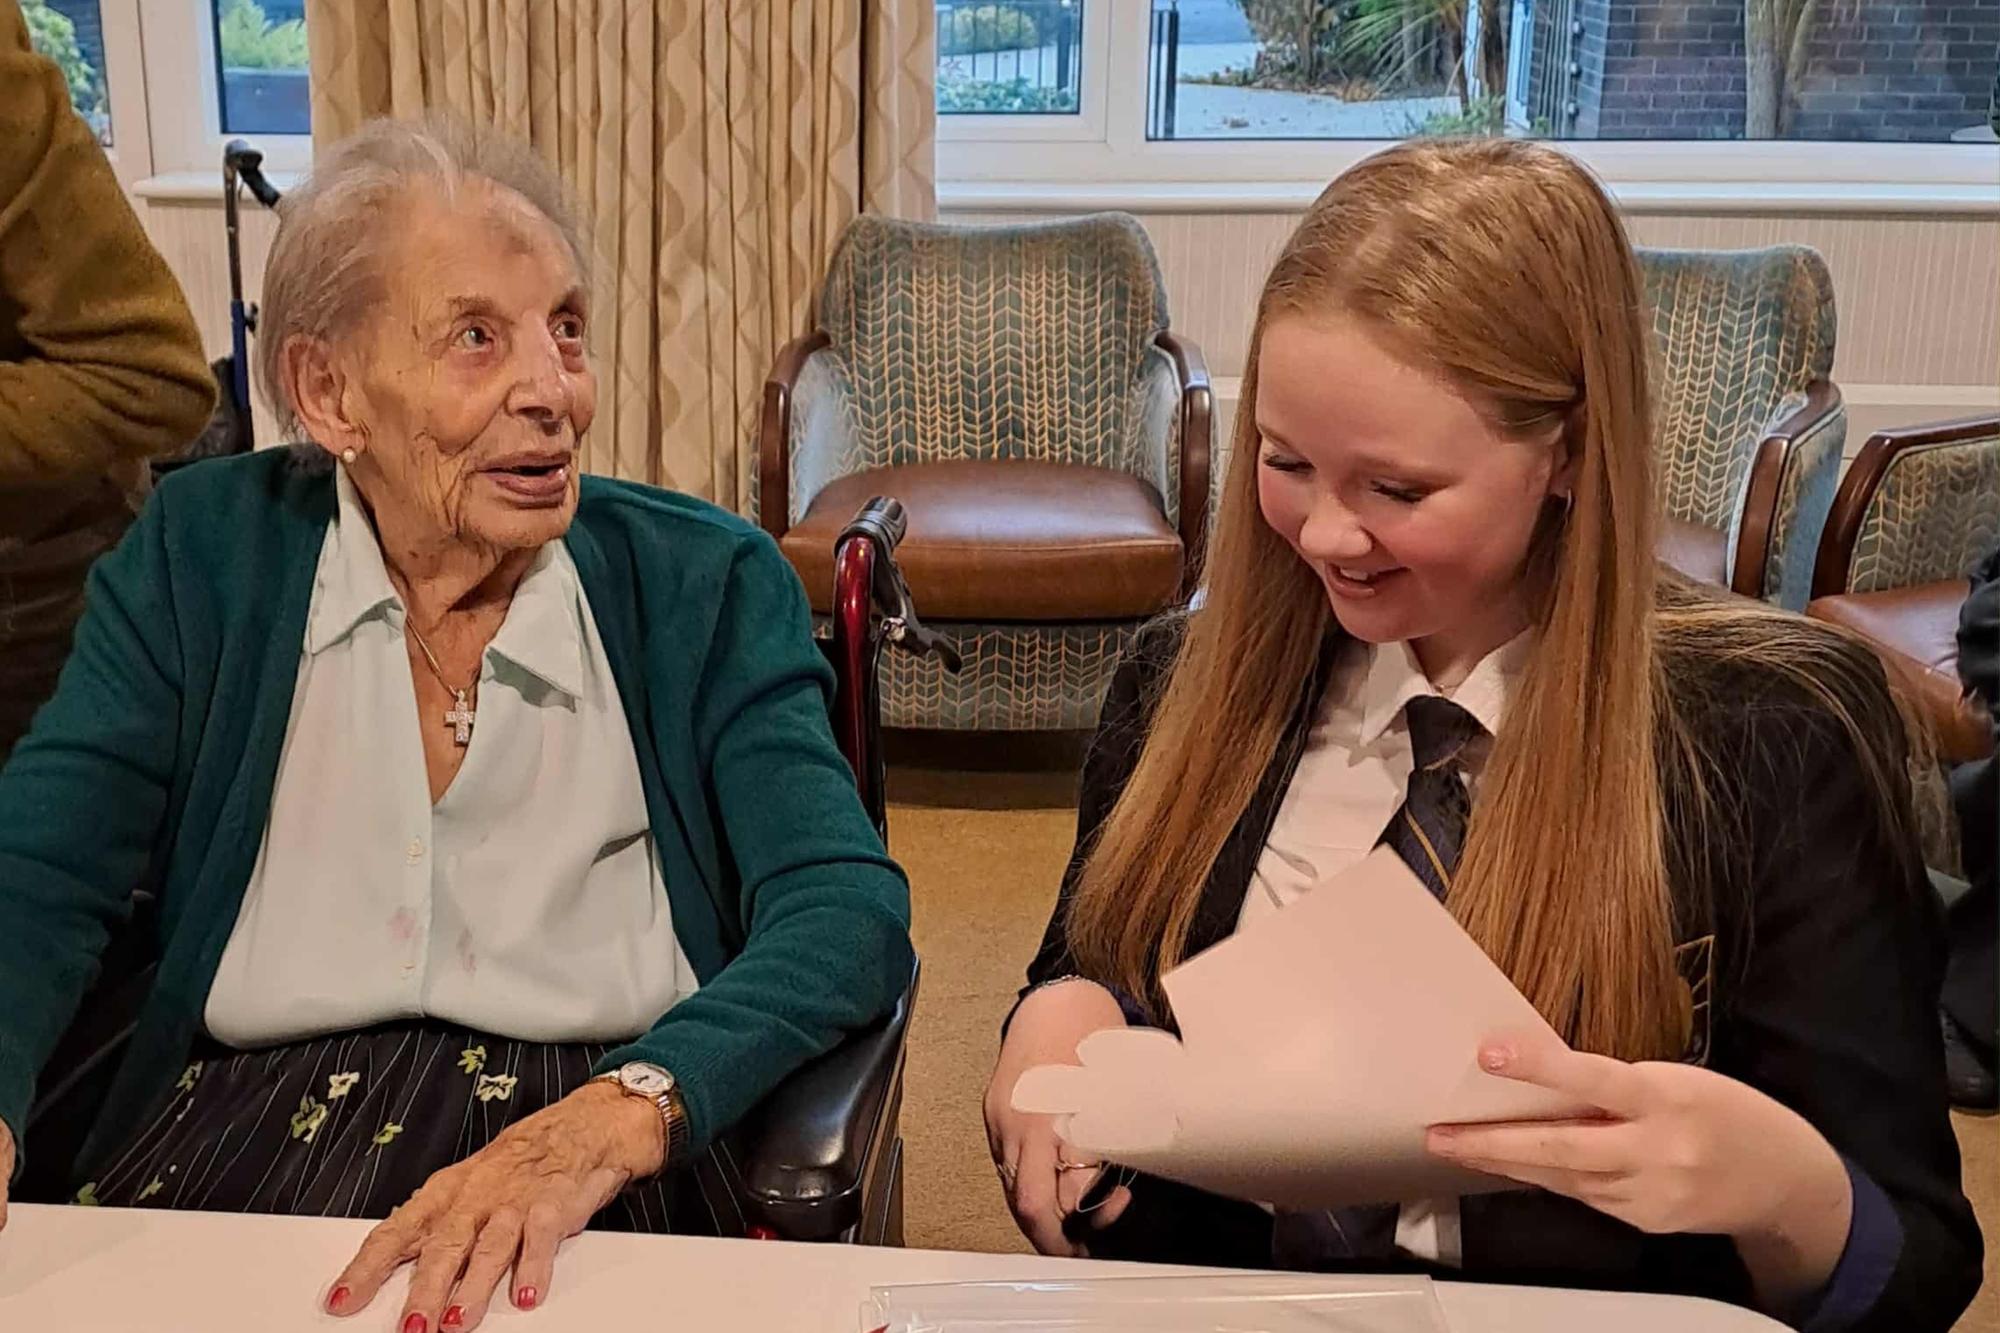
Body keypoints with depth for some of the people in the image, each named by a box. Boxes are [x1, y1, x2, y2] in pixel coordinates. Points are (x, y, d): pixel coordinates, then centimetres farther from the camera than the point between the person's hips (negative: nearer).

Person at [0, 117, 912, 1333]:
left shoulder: (706, 587, 3)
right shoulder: (203, 557, 7)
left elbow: (850, 906, -7)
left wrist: (616, 1114, -25)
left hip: (601, 1207, -1)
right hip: (217, 1165, 2)